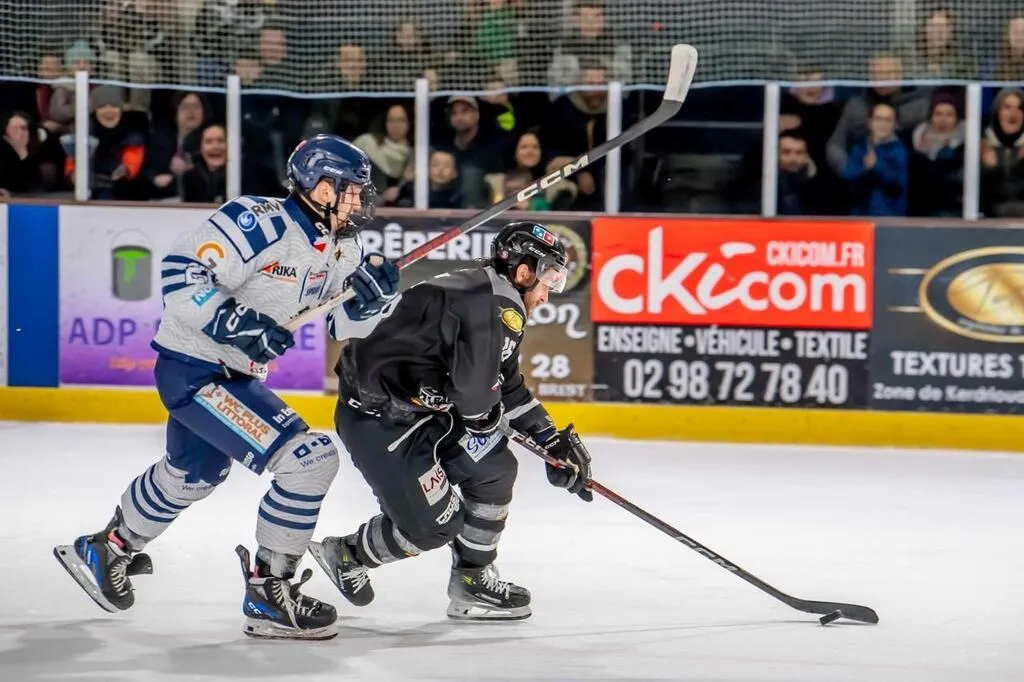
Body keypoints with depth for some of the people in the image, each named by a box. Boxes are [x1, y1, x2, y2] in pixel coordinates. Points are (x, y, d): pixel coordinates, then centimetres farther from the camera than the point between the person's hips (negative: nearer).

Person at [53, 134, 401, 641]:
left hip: (234, 373, 10)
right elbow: (180, 273, -27)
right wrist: (234, 322, -34)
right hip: (192, 368, -10)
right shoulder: (262, 222, -24)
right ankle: (269, 594, -9)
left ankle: (107, 550, 54)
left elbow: (345, 320, 11)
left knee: (193, 476, 32)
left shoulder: (339, 246, 3)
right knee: (308, 459, -19)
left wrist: (373, 289, -9)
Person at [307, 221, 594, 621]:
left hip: (419, 408, 10)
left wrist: (554, 440, 19)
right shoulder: (495, 302, -19)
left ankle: (472, 579, 19)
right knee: (433, 525, -6)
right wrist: (486, 419, -2)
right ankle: (345, 555, 18)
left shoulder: (498, 304, 14)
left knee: (495, 469, 8)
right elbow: (474, 389, -25)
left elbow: (508, 388, 23)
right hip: (375, 419, -10)